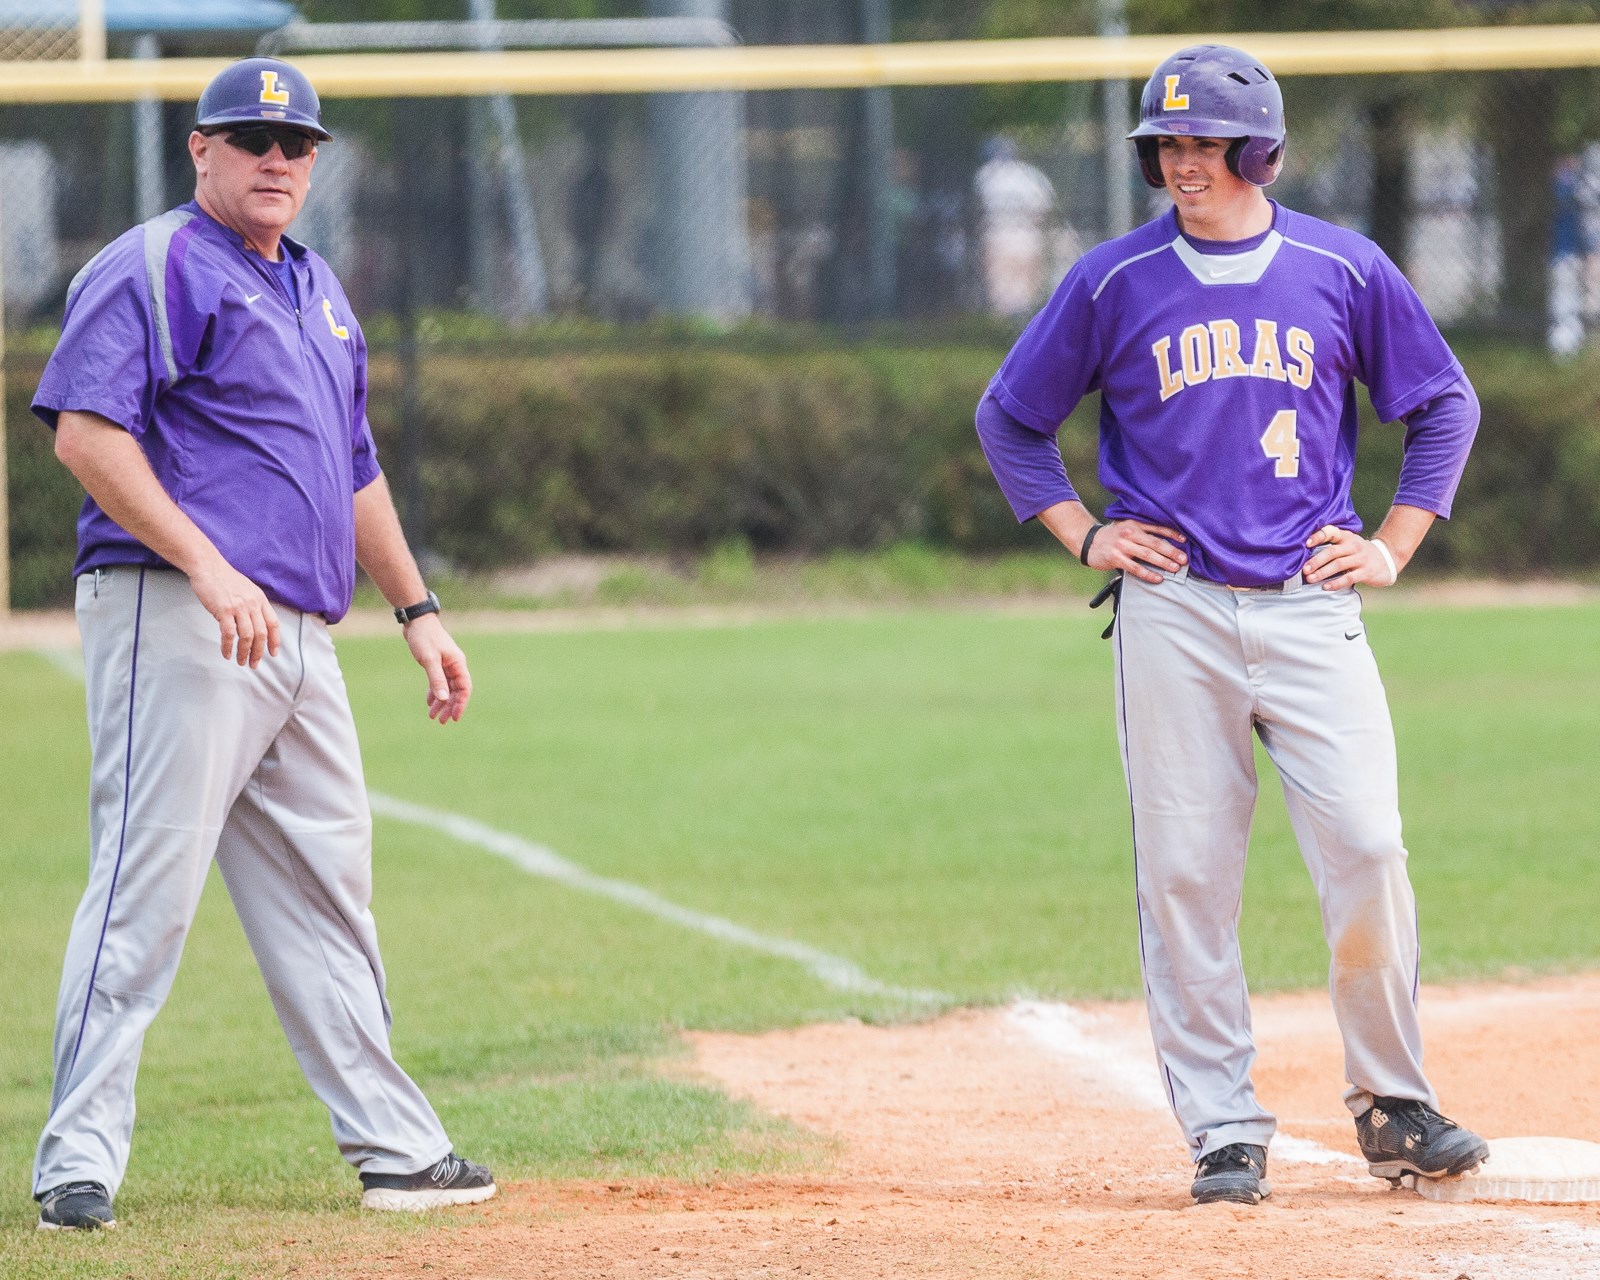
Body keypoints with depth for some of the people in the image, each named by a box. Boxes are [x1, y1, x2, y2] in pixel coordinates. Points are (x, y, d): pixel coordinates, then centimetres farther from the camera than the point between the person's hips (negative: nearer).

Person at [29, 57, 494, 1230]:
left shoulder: (318, 293, 23)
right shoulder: (151, 269, -5)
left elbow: (354, 468, 31)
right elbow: (86, 430, -16)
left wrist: (418, 608, 26)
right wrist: (205, 566, -23)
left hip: (298, 639, 9)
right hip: (174, 619, -9)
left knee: (326, 892, 12)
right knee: (149, 881, -12)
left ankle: (395, 1148, 17)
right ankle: (79, 1160, -13)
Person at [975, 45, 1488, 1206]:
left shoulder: (1345, 270, 4)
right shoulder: (1115, 282, 4)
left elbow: (1445, 405, 14)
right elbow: (1010, 416, 14)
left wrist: (1393, 546, 6)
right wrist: (1084, 535, 4)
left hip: (1311, 609, 0)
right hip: (1173, 613, 0)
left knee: (1367, 853, -9)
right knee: (1185, 878, -2)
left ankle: (1392, 1108, 7)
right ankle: (1225, 1132, 5)